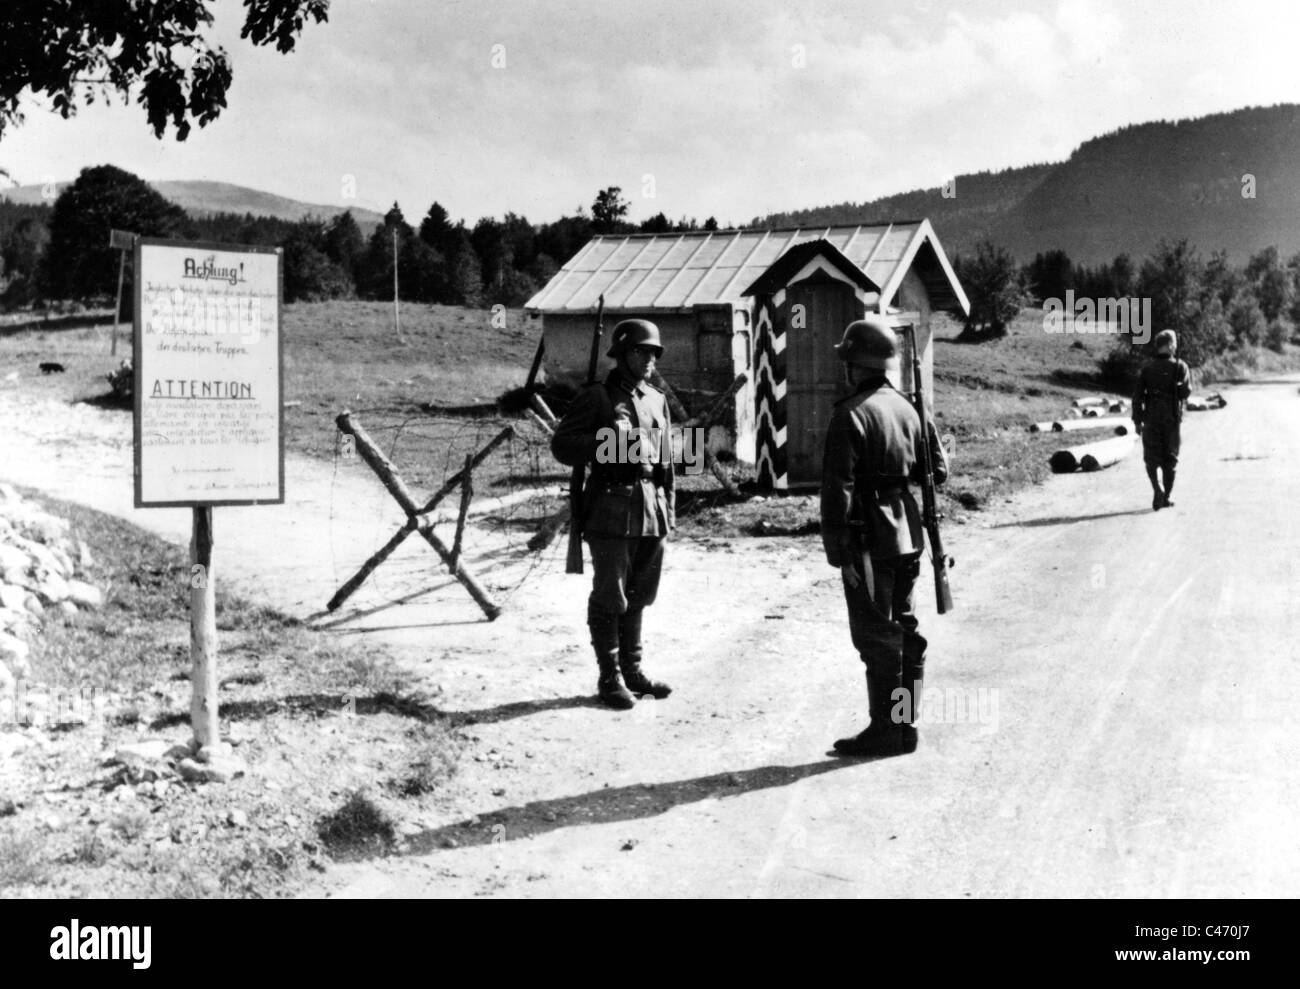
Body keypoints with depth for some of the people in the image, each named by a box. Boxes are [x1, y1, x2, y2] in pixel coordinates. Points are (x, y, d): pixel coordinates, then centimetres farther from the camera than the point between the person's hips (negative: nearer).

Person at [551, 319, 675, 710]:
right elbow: (561, 445, -4)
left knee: (638, 595, 12)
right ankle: (610, 677, 7)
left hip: (650, 506, 6)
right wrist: (605, 441, -17)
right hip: (611, 506, -5)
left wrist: (669, 510, 13)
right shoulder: (596, 397, -2)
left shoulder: (657, 400, 15)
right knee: (609, 597, -1)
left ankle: (632, 670, 22)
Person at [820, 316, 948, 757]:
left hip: (870, 539, -8)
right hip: (907, 534, 8)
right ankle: (905, 723, 21)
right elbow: (937, 469, 13)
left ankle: (885, 730, 3)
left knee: (876, 636, -2)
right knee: (903, 629, 14)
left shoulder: (850, 415, -15)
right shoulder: (906, 407, 8)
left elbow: (838, 487, -18)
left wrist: (836, 546, -15)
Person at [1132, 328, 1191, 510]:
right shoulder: (1180, 367, -2)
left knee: (1152, 458, 6)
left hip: (1151, 419, 1)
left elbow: (1138, 396, 1)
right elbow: (1186, 391, -12)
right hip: (1173, 419, -1)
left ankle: (1157, 488, -18)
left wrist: (1137, 420, 5)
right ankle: (1166, 497, 11)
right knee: (1170, 459, 10)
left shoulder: (1147, 369, 4)